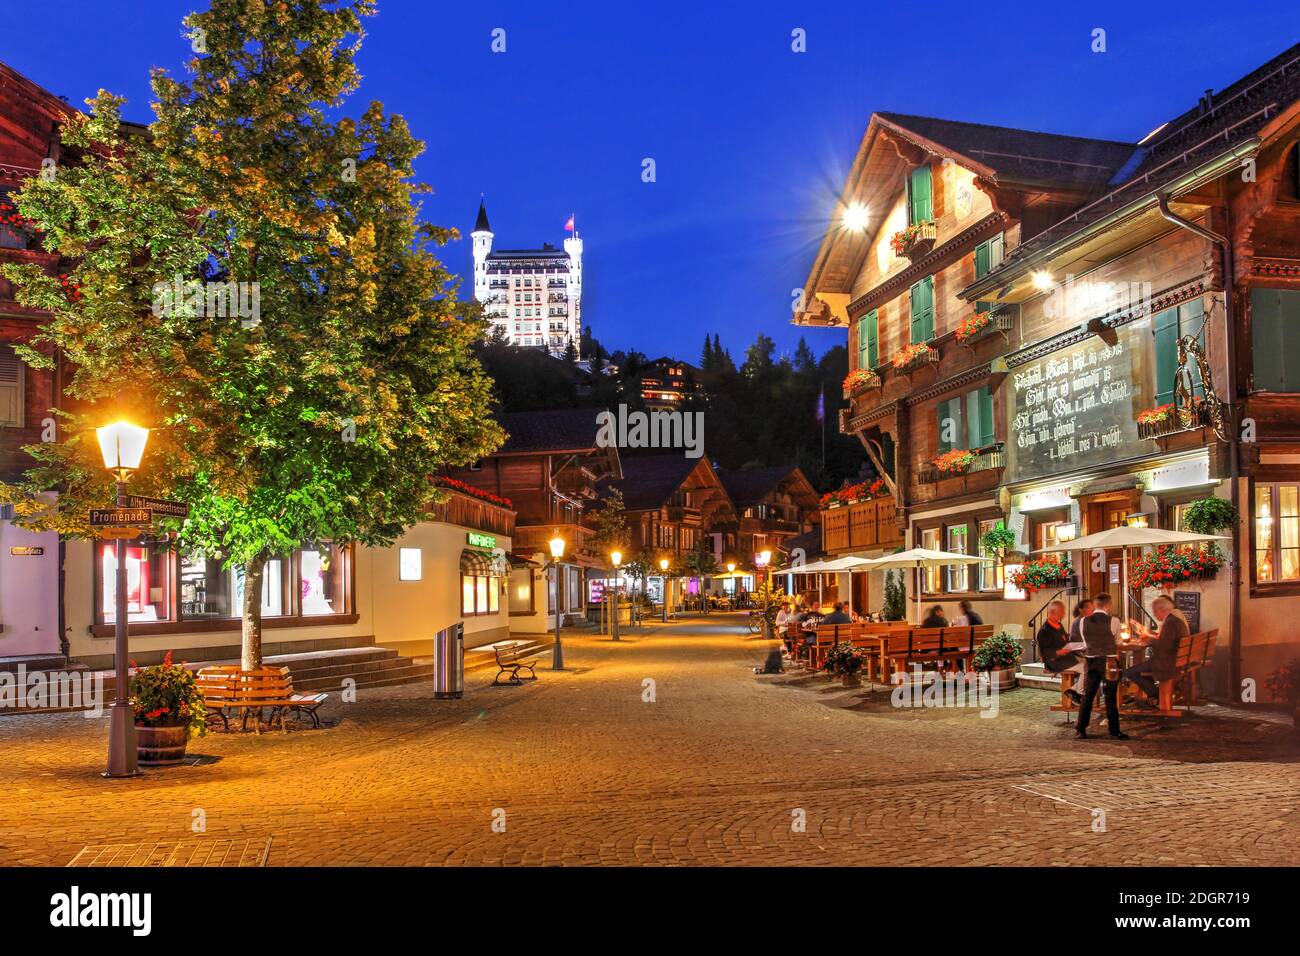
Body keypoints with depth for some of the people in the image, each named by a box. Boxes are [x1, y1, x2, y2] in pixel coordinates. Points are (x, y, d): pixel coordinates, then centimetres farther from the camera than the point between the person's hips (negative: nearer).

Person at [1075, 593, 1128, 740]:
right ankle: (1114, 731, 10)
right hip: (1108, 661, -3)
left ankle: (1081, 730, 11)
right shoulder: (1113, 621, -10)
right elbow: (1117, 642, 2)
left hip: (1090, 660, 3)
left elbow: (1085, 642, 7)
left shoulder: (1083, 621, -2)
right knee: (1110, 697, 5)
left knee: (1087, 695, 10)